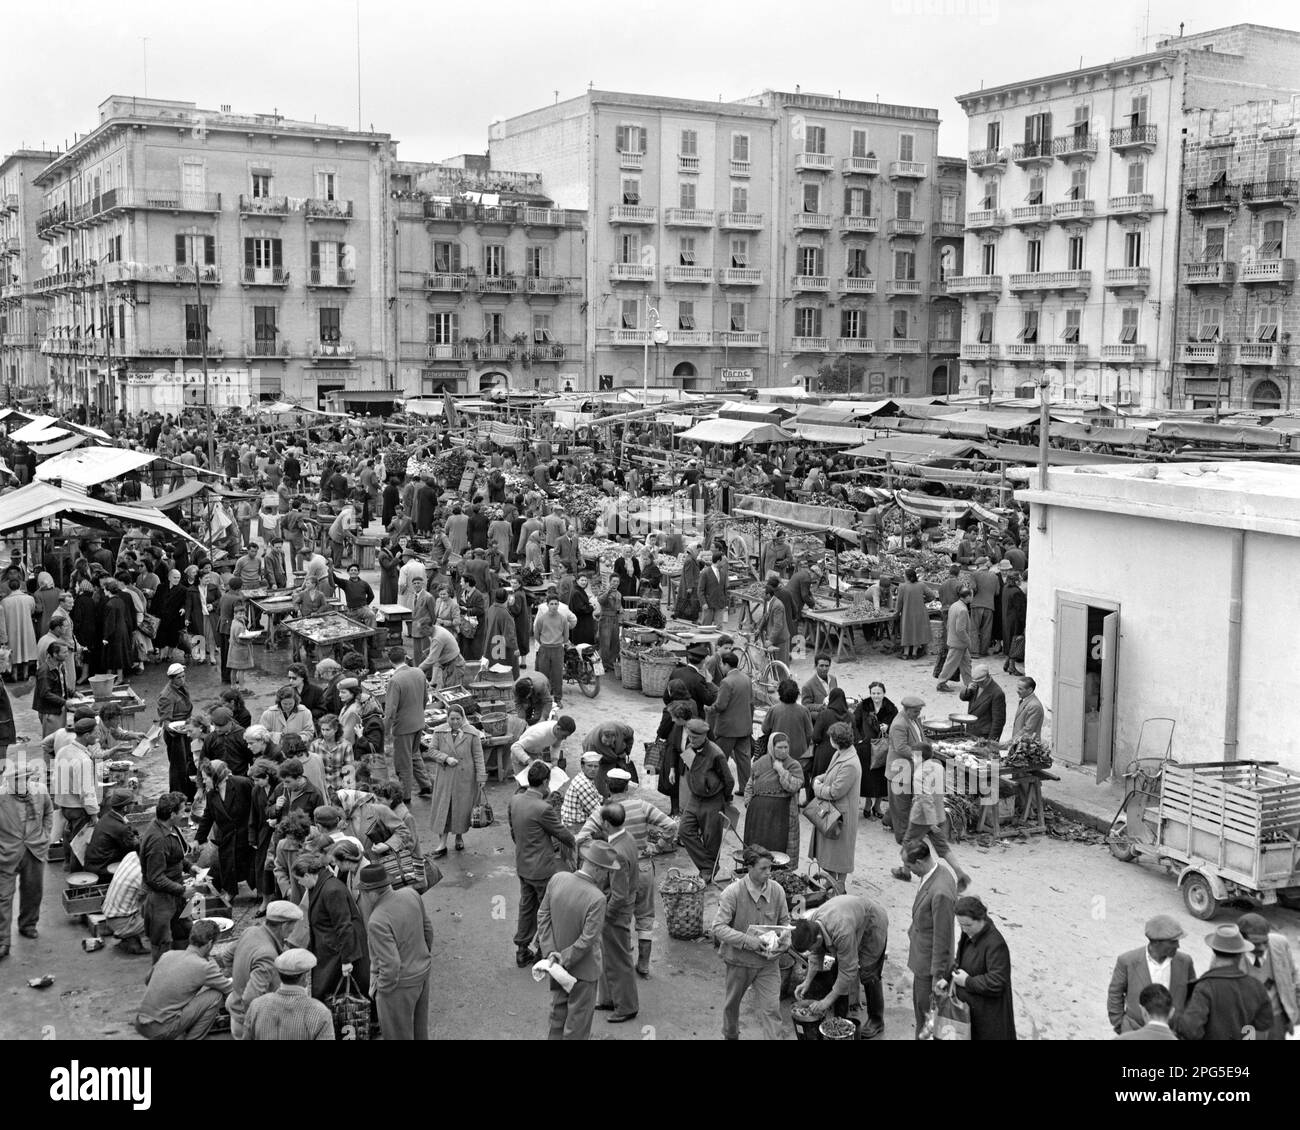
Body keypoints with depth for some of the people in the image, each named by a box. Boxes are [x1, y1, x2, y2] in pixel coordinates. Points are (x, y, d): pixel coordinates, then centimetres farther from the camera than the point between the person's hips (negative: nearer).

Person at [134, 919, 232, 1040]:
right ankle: (193, 1038, 6)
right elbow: (229, 989, 2)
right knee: (215, 995, 0)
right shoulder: (204, 967, -11)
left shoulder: (167, 955, 8)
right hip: (162, 1030, -7)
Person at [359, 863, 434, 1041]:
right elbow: (427, 928, 4)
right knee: (419, 1029, 27)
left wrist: (380, 988, -11)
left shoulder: (377, 921, -32)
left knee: (398, 1034, 16)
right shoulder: (410, 894, -11)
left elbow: (391, 965, -29)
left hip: (400, 984, -7)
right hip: (422, 973, 7)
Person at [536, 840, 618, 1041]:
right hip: (583, 968, -6)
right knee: (579, 1015, 15)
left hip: (558, 959, 6)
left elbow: (543, 915, -8)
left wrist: (550, 952, -10)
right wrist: (564, 960, -15)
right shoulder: (597, 899, -32)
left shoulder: (557, 879, -14)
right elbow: (588, 939, -27)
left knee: (559, 1006, 26)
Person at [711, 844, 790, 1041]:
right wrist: (748, 940, -30)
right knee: (731, 1003, 21)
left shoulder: (777, 890, -9)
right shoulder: (733, 892, -20)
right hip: (738, 959, -1)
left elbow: (785, 920, 5)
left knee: (771, 1007, -4)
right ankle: (730, 1035, 48)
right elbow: (719, 927, -22)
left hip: (768, 960, 1)